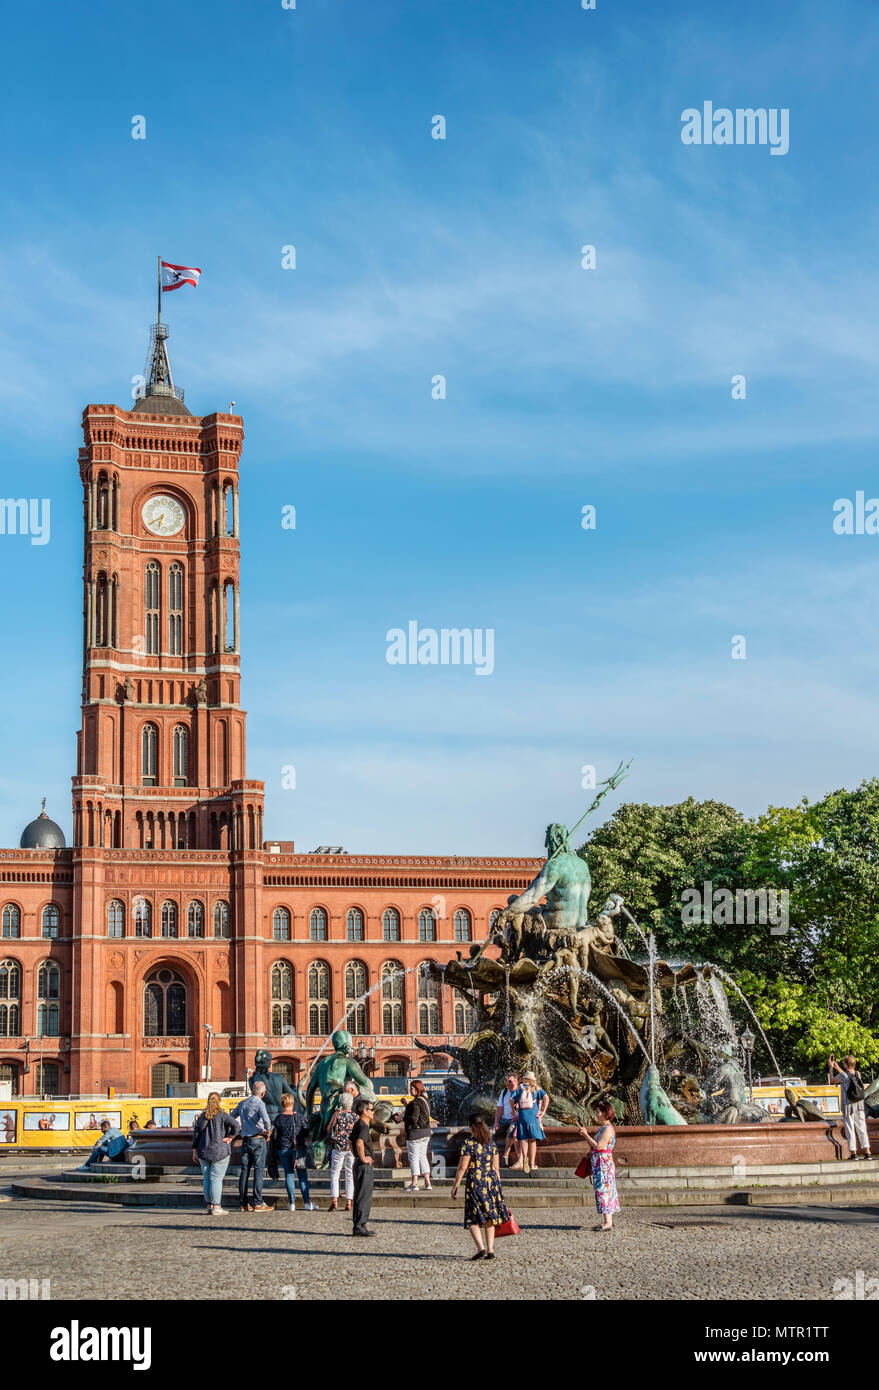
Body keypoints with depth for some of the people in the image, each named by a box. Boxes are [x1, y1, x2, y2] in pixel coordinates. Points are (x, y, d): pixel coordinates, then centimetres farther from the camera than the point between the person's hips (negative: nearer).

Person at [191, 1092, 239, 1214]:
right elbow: (236, 1125, -21)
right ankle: (216, 1207, -4)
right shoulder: (222, 1115, -7)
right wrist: (230, 1137, -7)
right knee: (216, 1178, -3)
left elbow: (196, 1135, 8)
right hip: (220, 1151, -4)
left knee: (207, 1178, 11)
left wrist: (194, 1152, 14)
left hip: (204, 1152, 4)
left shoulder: (201, 1117, 6)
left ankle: (209, 1205, 13)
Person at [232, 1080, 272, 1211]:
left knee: (244, 1171, 7)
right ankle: (258, 1203, -4)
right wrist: (268, 1130, -7)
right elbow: (266, 1120, -25)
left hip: (245, 1140, 6)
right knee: (258, 1171, -3)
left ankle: (244, 1203, 8)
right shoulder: (260, 1103, -10)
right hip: (258, 1140, -6)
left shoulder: (242, 1104, 10)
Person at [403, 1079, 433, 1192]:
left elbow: (413, 1119, -24)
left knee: (413, 1157, 0)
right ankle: (427, 1183, 11)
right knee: (422, 1156, 14)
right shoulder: (426, 1100, 10)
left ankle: (414, 1183, 3)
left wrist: (404, 1117, -5)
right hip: (426, 1132, 9)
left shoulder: (415, 1103, -19)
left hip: (415, 1132, -9)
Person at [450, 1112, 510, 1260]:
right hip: (491, 1181, 5)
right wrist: (498, 1186, 17)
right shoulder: (492, 1143, 7)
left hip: (474, 1182, -5)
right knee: (489, 1217, 11)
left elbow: (462, 1167, -10)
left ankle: (481, 1247, -14)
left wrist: (455, 1185, -2)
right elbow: (496, 1167, 9)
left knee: (473, 1219, 2)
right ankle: (490, 1250, 9)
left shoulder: (468, 1143, -9)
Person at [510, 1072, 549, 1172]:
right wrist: (543, 1111, -3)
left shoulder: (519, 1088, 10)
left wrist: (514, 1110, 9)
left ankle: (523, 1160, -12)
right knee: (533, 1140, 5)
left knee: (523, 1140, 3)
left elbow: (511, 1099, -4)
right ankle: (532, 1164, 4)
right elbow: (546, 1098, -5)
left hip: (521, 1116, 0)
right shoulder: (536, 1088, 9)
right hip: (533, 1116, 0)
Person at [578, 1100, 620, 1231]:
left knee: (604, 1190, -10)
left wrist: (586, 1135, -16)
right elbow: (593, 1146, 17)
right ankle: (608, 1220, 16)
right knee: (606, 1190, 11)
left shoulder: (608, 1128, -15)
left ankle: (608, 1222, -11)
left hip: (604, 1162, -10)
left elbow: (598, 1146, -21)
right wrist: (585, 1134, 7)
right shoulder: (602, 1127, 16)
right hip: (599, 1162, 10)